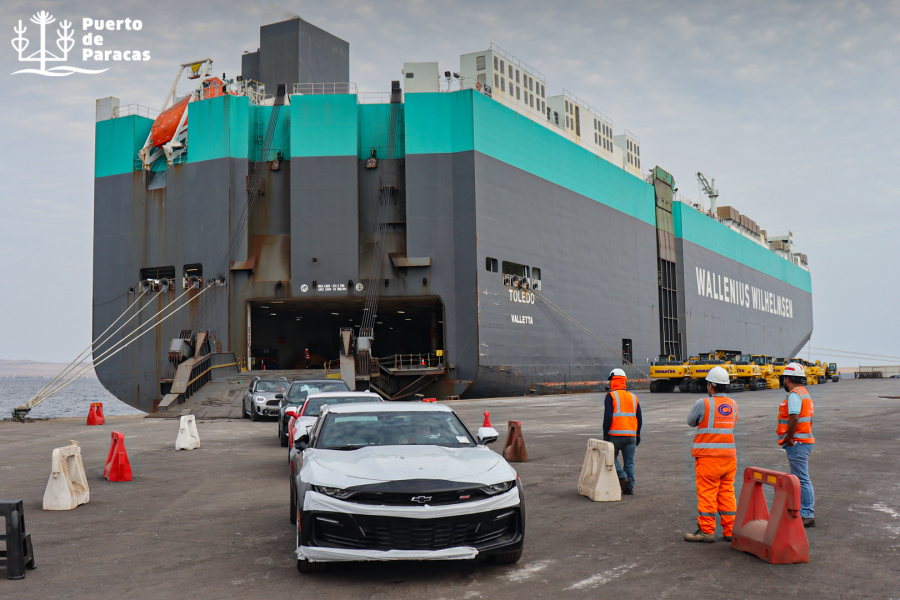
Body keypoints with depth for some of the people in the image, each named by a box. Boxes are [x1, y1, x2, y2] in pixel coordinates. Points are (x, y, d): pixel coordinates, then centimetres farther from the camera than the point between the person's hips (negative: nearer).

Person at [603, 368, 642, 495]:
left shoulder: (611, 396, -4)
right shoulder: (633, 397, 13)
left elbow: (608, 417, -12)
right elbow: (639, 418, 15)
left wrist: (605, 433, -6)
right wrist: (638, 434, 22)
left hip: (615, 434, -5)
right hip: (631, 435, 5)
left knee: (611, 456, 10)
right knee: (629, 461, 9)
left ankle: (622, 477, -7)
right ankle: (629, 487, 8)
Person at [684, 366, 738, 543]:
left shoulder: (703, 404, -11)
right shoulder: (733, 404, 7)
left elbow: (690, 421, 4)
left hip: (708, 456, -6)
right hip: (729, 455, 6)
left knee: (707, 493, 0)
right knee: (727, 493, 11)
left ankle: (706, 530, 4)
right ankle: (730, 530, 14)